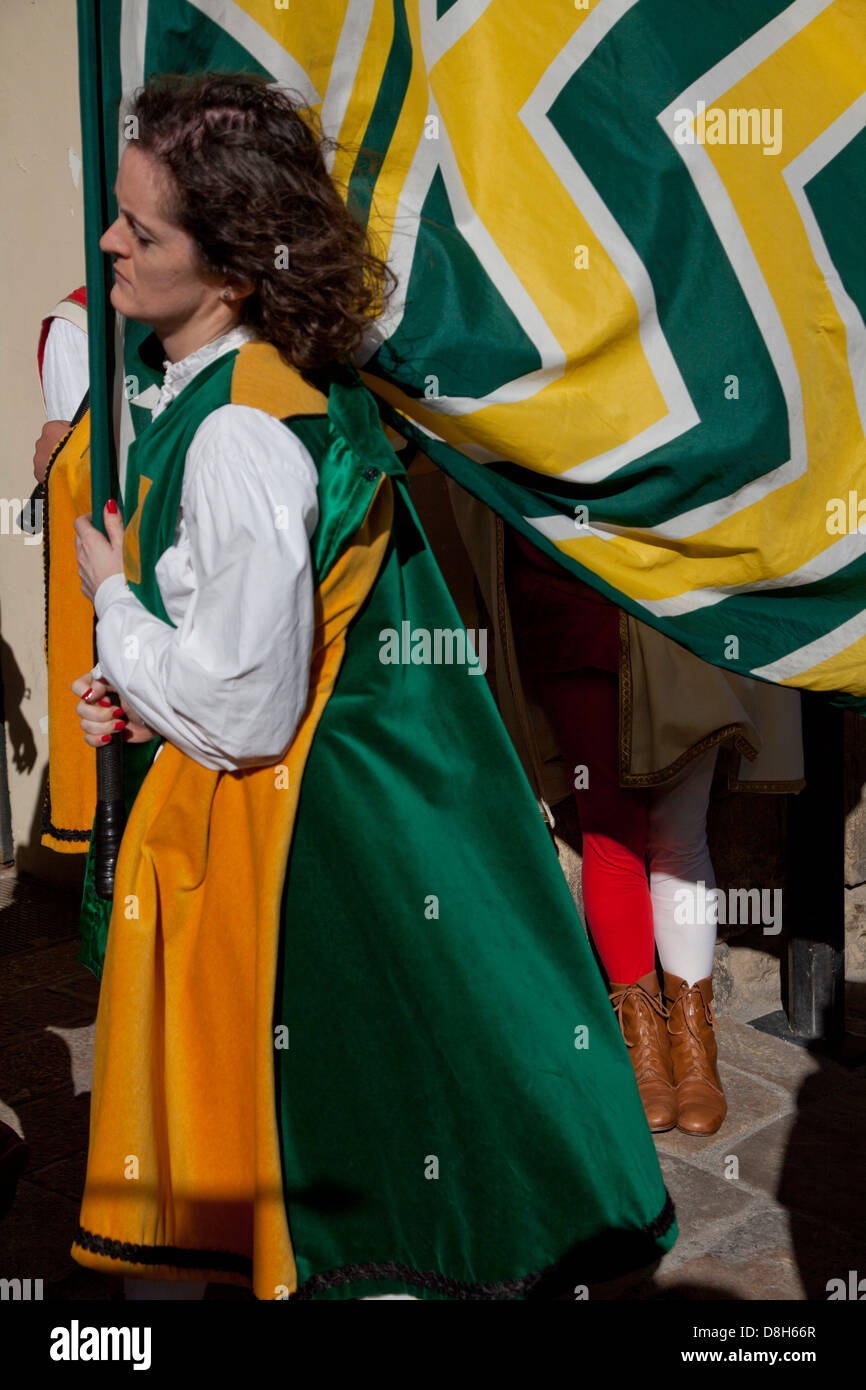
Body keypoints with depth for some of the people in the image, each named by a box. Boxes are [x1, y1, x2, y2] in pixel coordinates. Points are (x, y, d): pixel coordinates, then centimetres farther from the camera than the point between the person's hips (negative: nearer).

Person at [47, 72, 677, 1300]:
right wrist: (143, 683, 1)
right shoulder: (289, 379, 3)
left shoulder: (237, 436, -27)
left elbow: (244, 706, -25)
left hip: (294, 843, -10)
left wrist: (114, 600, -10)